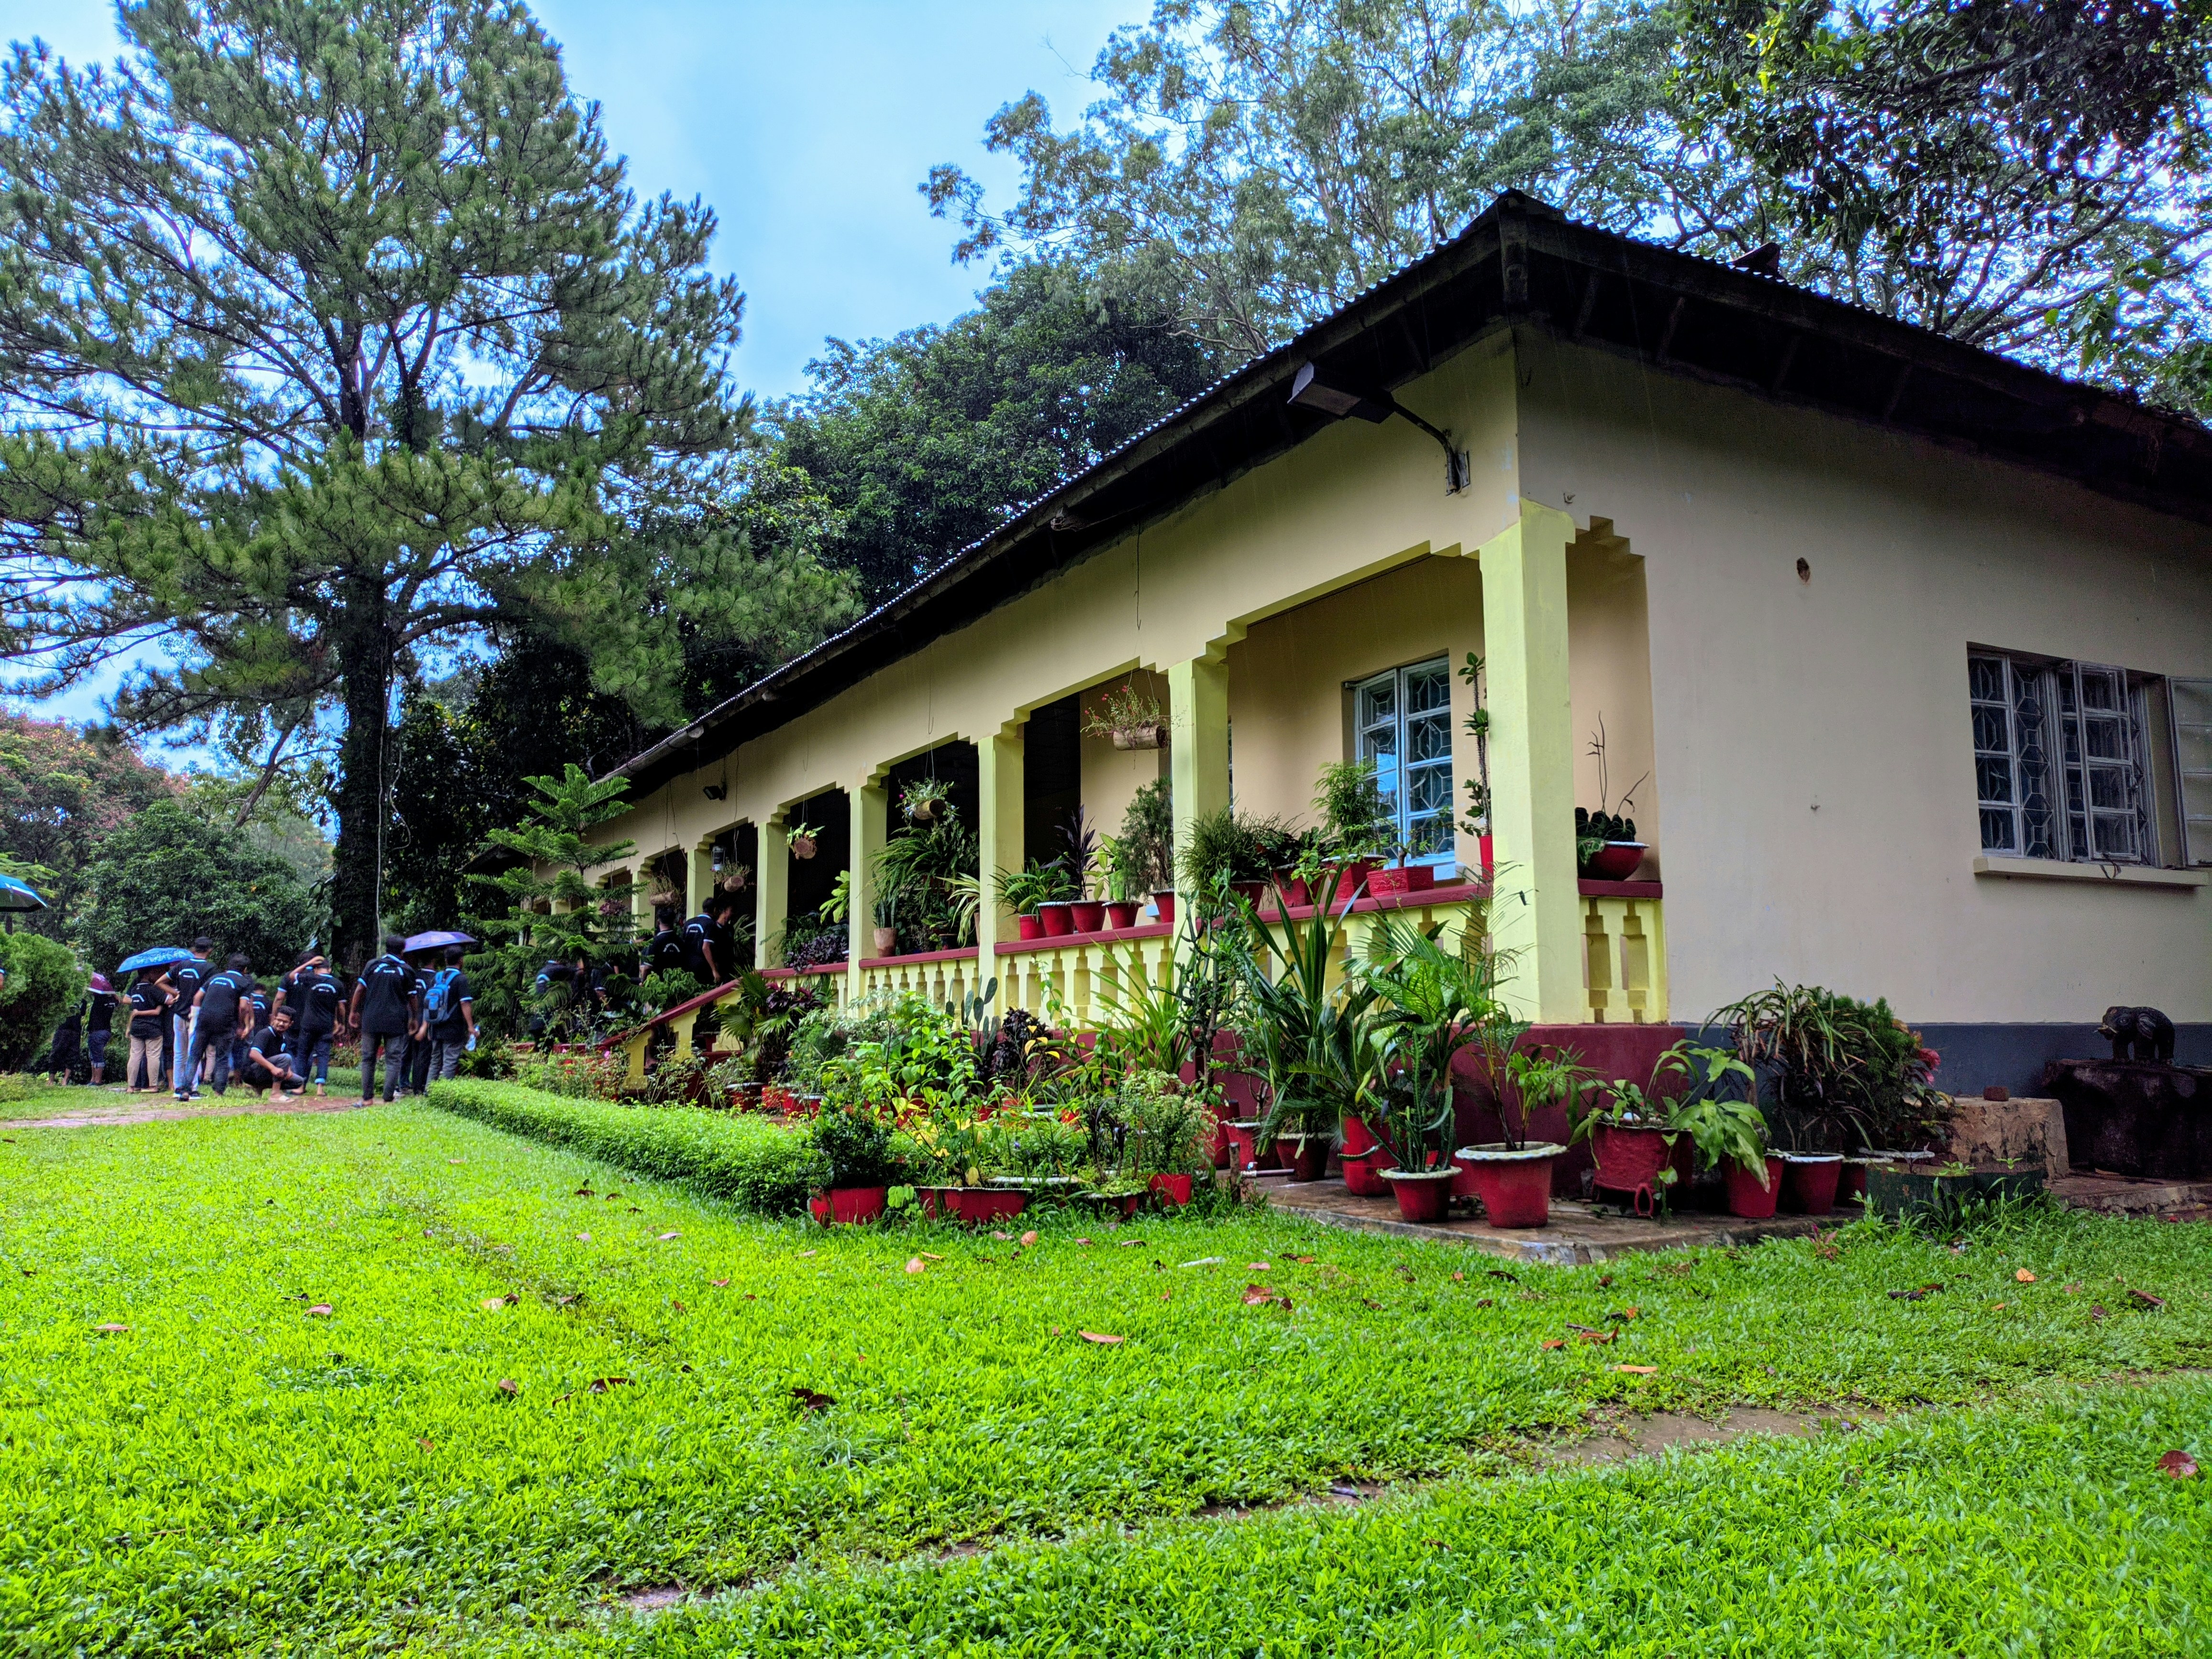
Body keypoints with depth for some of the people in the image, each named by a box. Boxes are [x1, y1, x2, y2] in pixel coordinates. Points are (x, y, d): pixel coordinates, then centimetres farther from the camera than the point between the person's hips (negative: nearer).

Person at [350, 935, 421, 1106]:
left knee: (368, 1059, 11)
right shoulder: (406, 971, -1)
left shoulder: (372, 964, 1)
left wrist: (355, 1012, 12)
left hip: (371, 1021, 1)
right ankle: (388, 1099, -3)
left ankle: (367, 1098, 11)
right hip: (396, 1022, -1)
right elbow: (413, 998, 4)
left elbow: (359, 990, 1)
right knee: (393, 1061, 2)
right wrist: (415, 1018, 16)